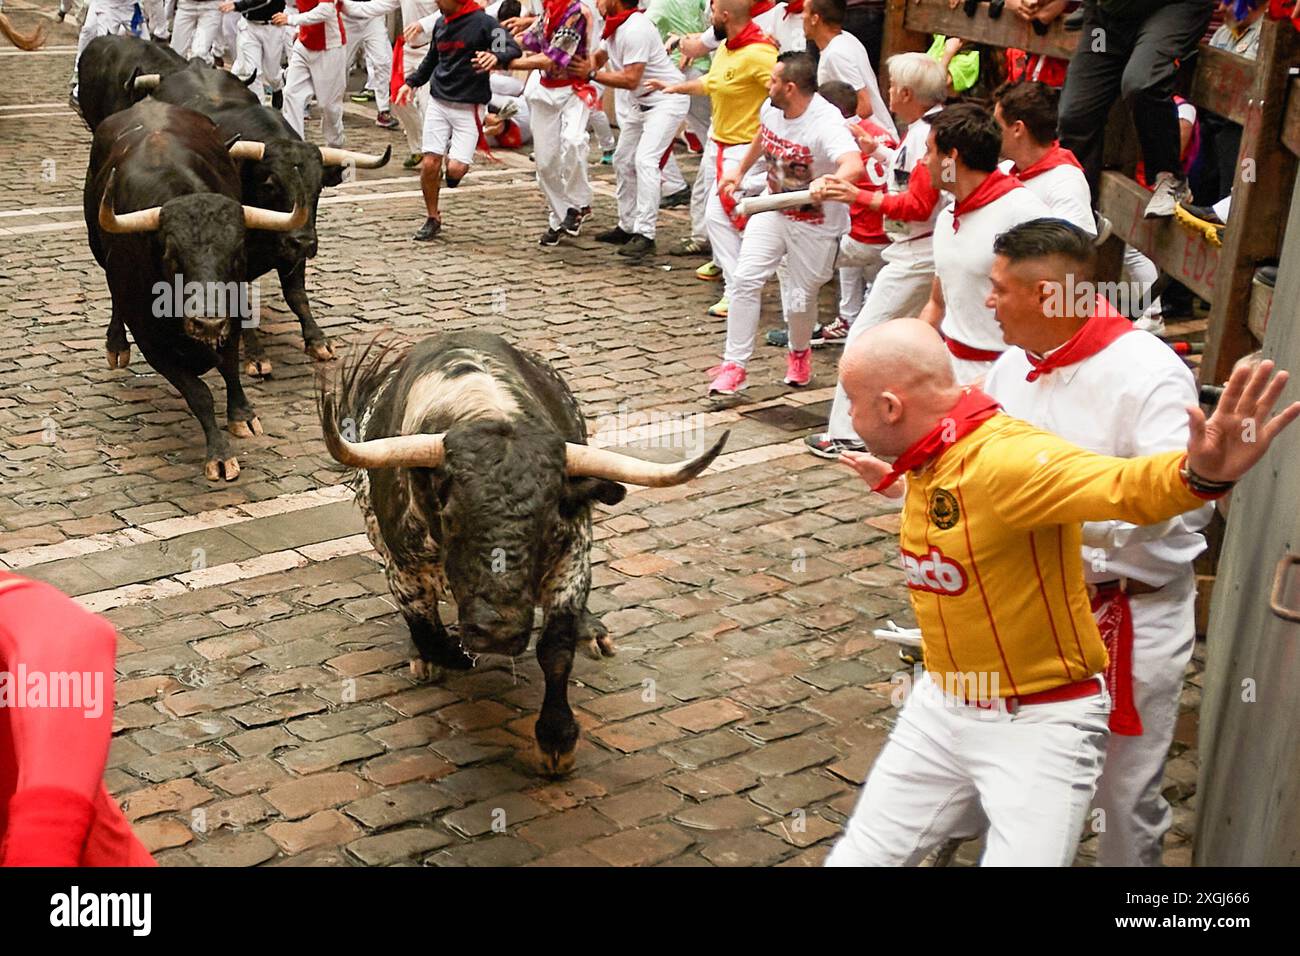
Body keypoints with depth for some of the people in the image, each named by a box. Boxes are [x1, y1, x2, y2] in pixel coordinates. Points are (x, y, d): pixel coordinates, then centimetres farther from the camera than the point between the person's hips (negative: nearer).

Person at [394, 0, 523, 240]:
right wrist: (411, 82, 16)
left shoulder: (482, 23, -9)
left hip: (468, 108, -5)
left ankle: (452, 159, 23)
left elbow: (513, 49, -18)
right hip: (438, 102, 5)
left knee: (455, 169, -15)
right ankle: (433, 219, 15)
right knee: (429, 164, -3)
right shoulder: (441, 24, 13)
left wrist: (496, 56, -39)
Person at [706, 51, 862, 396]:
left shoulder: (826, 124, -30)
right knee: (745, 279, -7)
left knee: (800, 299, 4)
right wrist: (740, 169, 26)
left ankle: (799, 352, 38)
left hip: (815, 225, -6)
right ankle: (734, 365, 0)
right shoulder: (771, 108, -7)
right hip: (772, 210, 6)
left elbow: (853, 165, -49)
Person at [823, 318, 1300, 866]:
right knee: (859, 857, 11)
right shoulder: (928, 460, 1)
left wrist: (1200, 474, -63)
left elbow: (1121, 487, -44)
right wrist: (896, 487, 31)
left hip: (1041, 726, -8)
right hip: (940, 707, 8)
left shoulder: (1007, 456, -26)